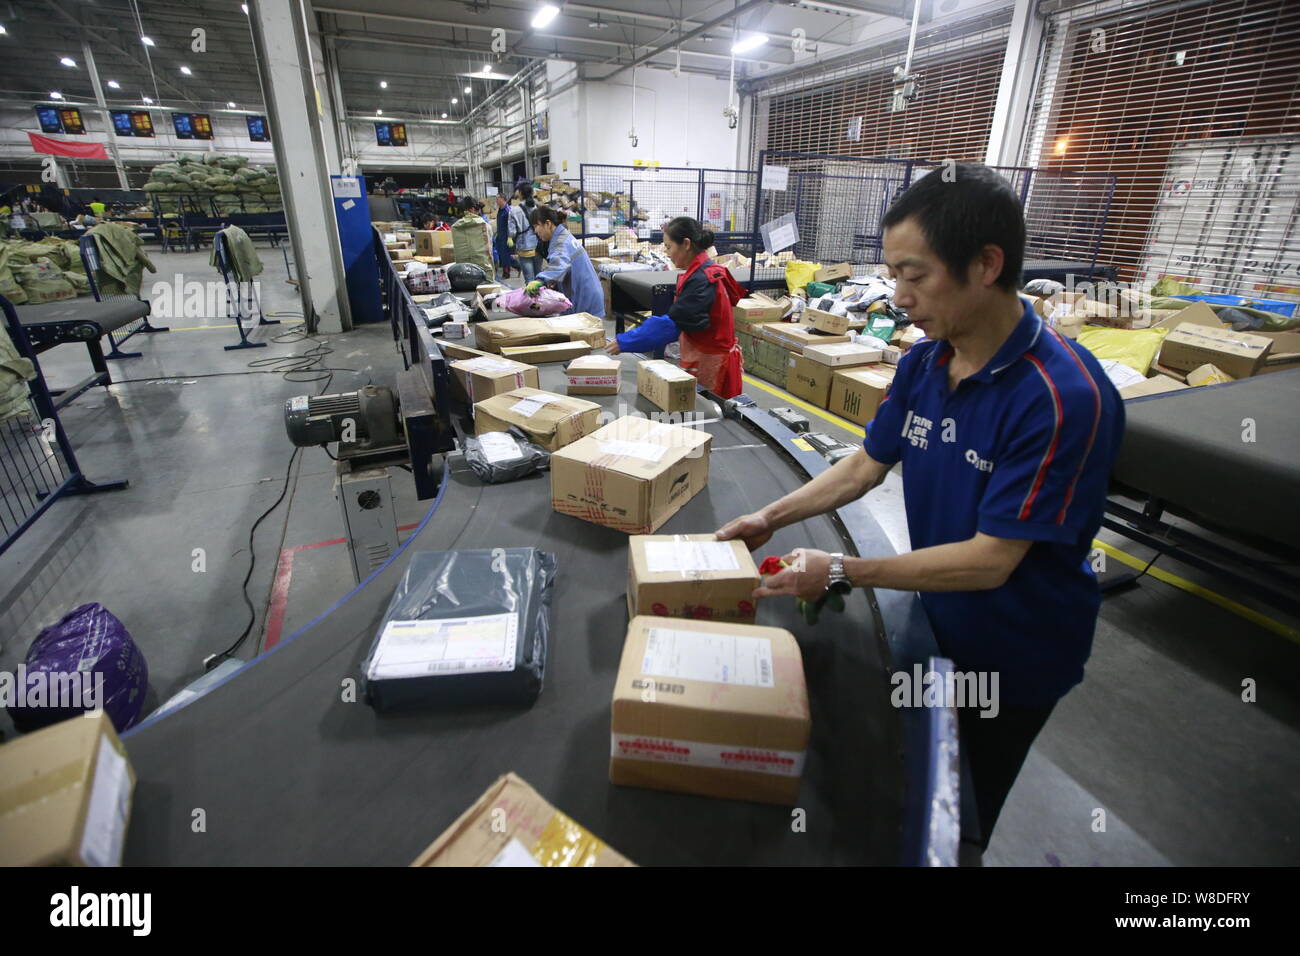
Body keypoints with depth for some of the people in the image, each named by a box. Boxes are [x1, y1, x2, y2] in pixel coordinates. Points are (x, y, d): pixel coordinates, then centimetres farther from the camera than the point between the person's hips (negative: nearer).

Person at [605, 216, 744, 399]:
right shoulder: (704, 272, 9)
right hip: (703, 358, 9)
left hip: (711, 363, -9)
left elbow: (673, 322, -27)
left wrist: (625, 342, -23)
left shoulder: (702, 280, -22)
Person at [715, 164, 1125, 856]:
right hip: (937, 623, 6)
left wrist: (841, 573, -26)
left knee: (1001, 817, 20)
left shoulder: (1065, 397, -32)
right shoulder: (923, 362, -10)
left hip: (1020, 661, -6)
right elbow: (865, 465, 1)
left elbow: (990, 559, -30)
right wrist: (770, 519, -6)